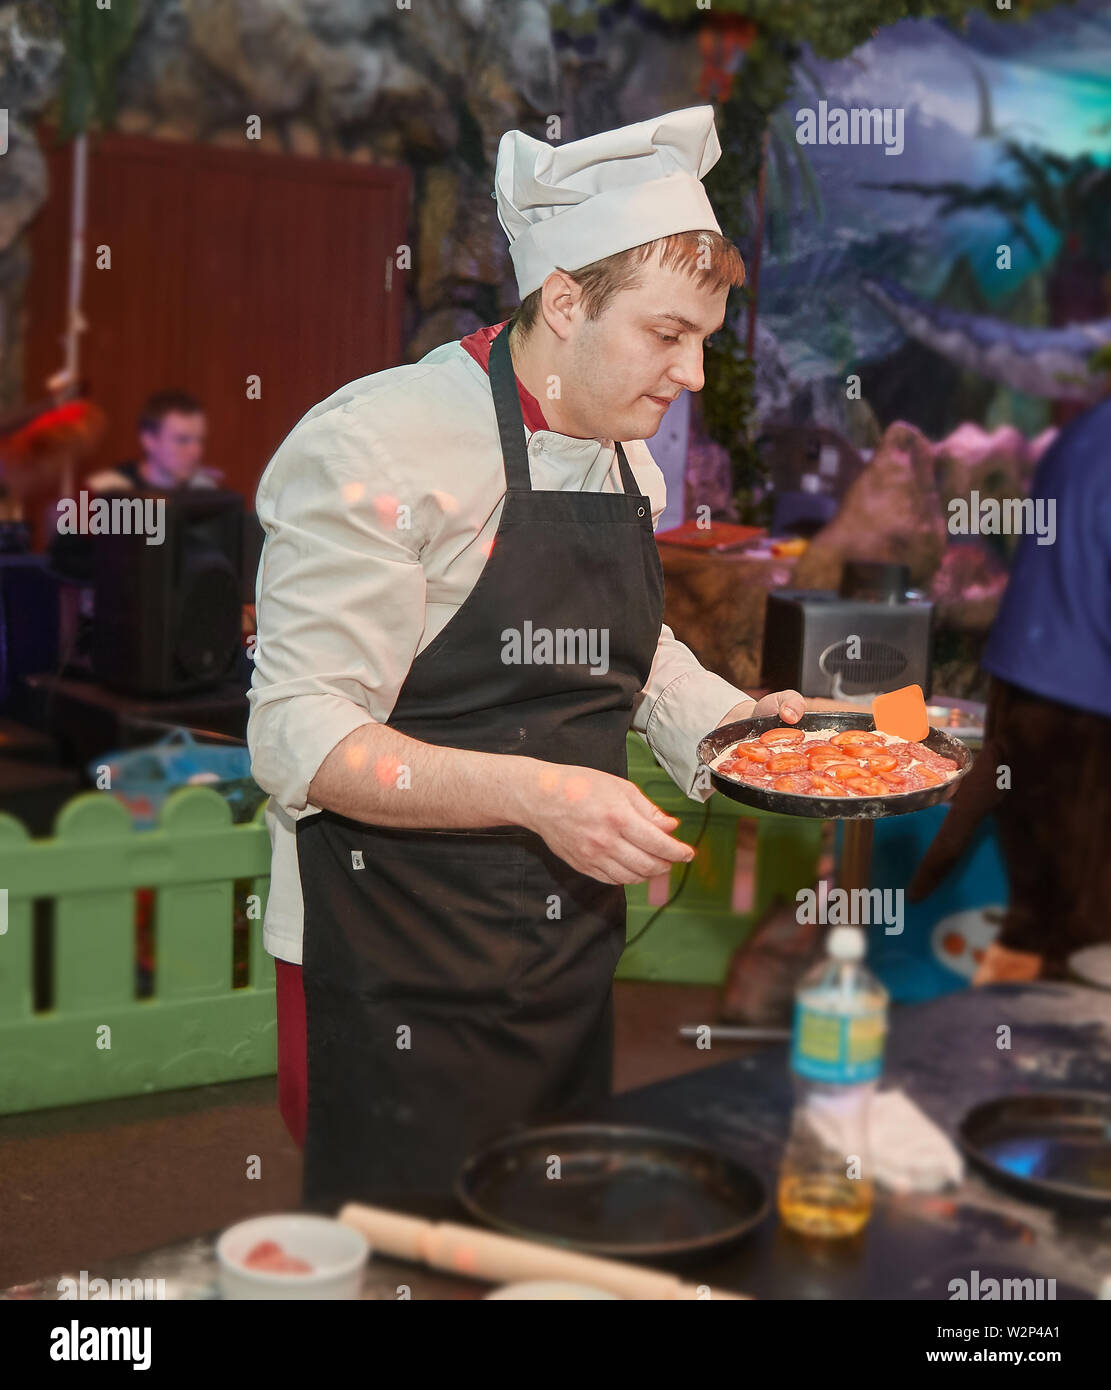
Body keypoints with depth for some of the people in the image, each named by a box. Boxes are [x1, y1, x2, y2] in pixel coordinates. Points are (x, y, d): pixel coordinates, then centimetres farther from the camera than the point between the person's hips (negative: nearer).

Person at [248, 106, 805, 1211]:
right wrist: (534, 793, -32)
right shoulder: (380, 442, -17)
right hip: (398, 977, -7)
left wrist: (739, 719, 6)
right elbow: (301, 739, -22)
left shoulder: (629, 463, 9)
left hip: (570, 950, 8)